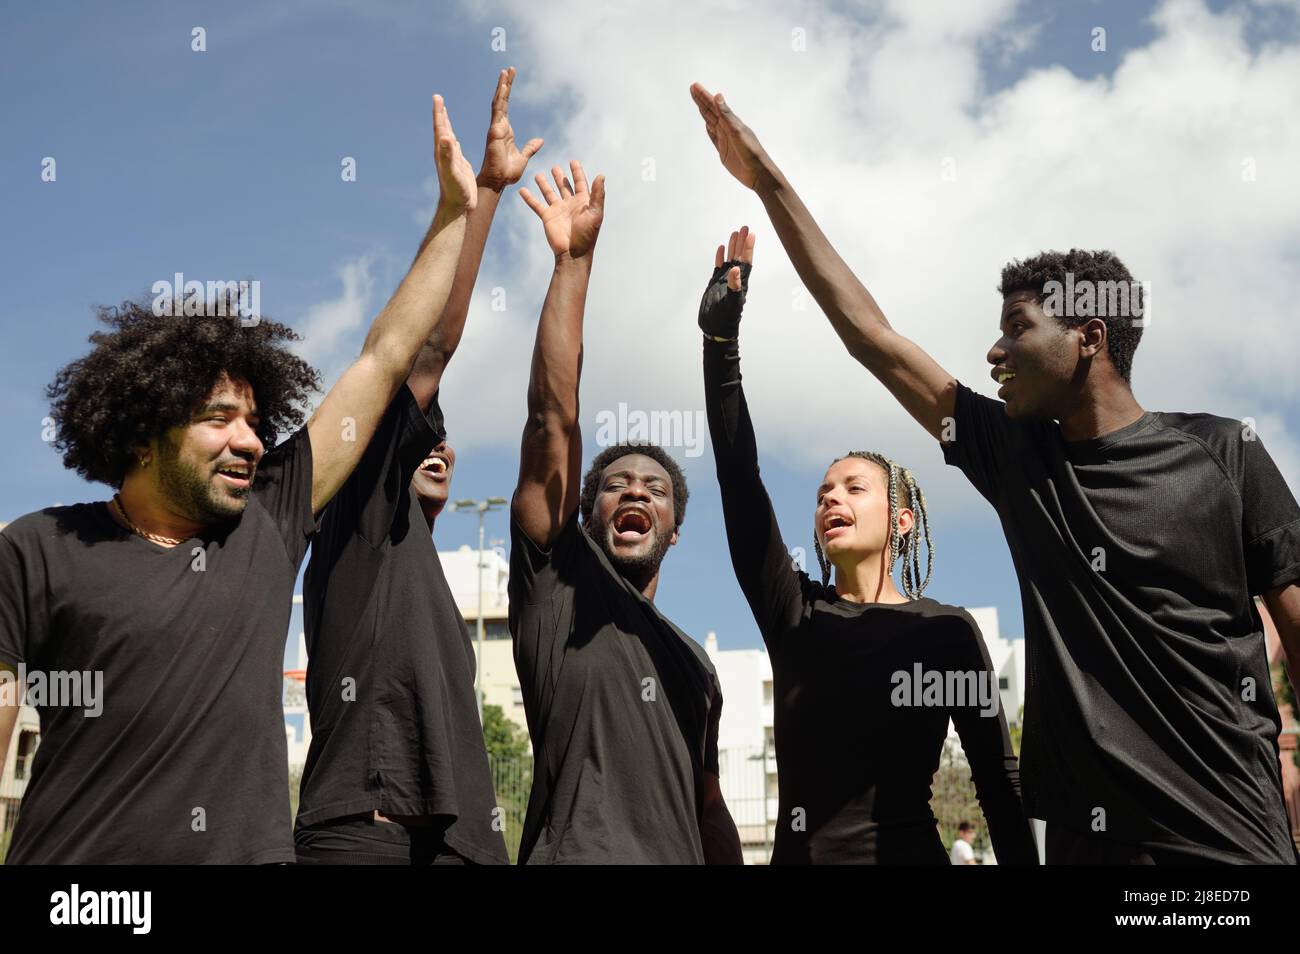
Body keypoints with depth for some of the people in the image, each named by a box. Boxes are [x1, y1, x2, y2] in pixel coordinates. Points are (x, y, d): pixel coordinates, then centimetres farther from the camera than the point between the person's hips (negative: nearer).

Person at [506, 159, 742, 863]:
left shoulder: (692, 665, 22)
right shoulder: (558, 580, 5)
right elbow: (552, 417, -4)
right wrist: (573, 260, -6)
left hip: (679, 858, 6)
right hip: (577, 854, -6)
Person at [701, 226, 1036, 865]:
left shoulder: (947, 631, -1)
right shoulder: (793, 614, 3)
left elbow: (997, 779, 0)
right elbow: (738, 473, -5)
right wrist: (721, 338, -11)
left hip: (908, 850, -2)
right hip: (798, 852, 3)